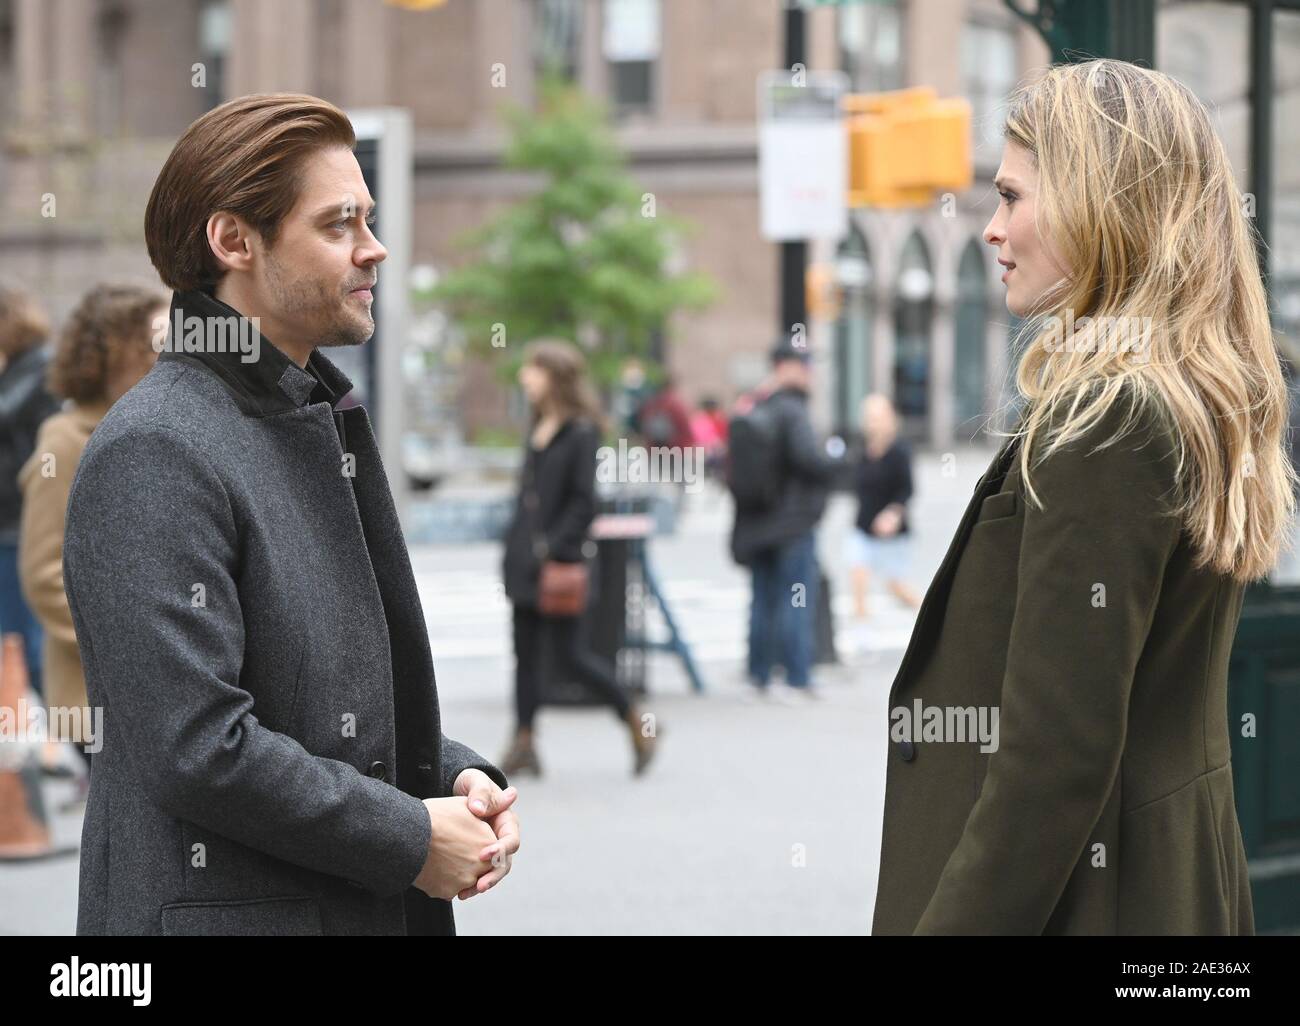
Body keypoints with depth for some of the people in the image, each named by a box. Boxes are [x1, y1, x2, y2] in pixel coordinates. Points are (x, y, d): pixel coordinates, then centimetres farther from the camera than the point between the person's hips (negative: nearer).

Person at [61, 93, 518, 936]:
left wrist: (454, 773, 3)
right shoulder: (155, 454, -15)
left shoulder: (323, 424, 15)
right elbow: (193, 747, -22)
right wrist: (412, 838, -16)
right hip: (224, 908, -8)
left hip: (370, 905, 8)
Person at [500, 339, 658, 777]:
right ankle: (524, 744, 9)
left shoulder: (582, 432, -12)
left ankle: (638, 723, 11)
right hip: (526, 560, 8)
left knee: (569, 651, -4)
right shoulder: (537, 428, 13)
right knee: (526, 651, 6)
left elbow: (584, 502, -15)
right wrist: (515, 548, 13)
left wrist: (552, 546, -19)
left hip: (559, 560, -8)